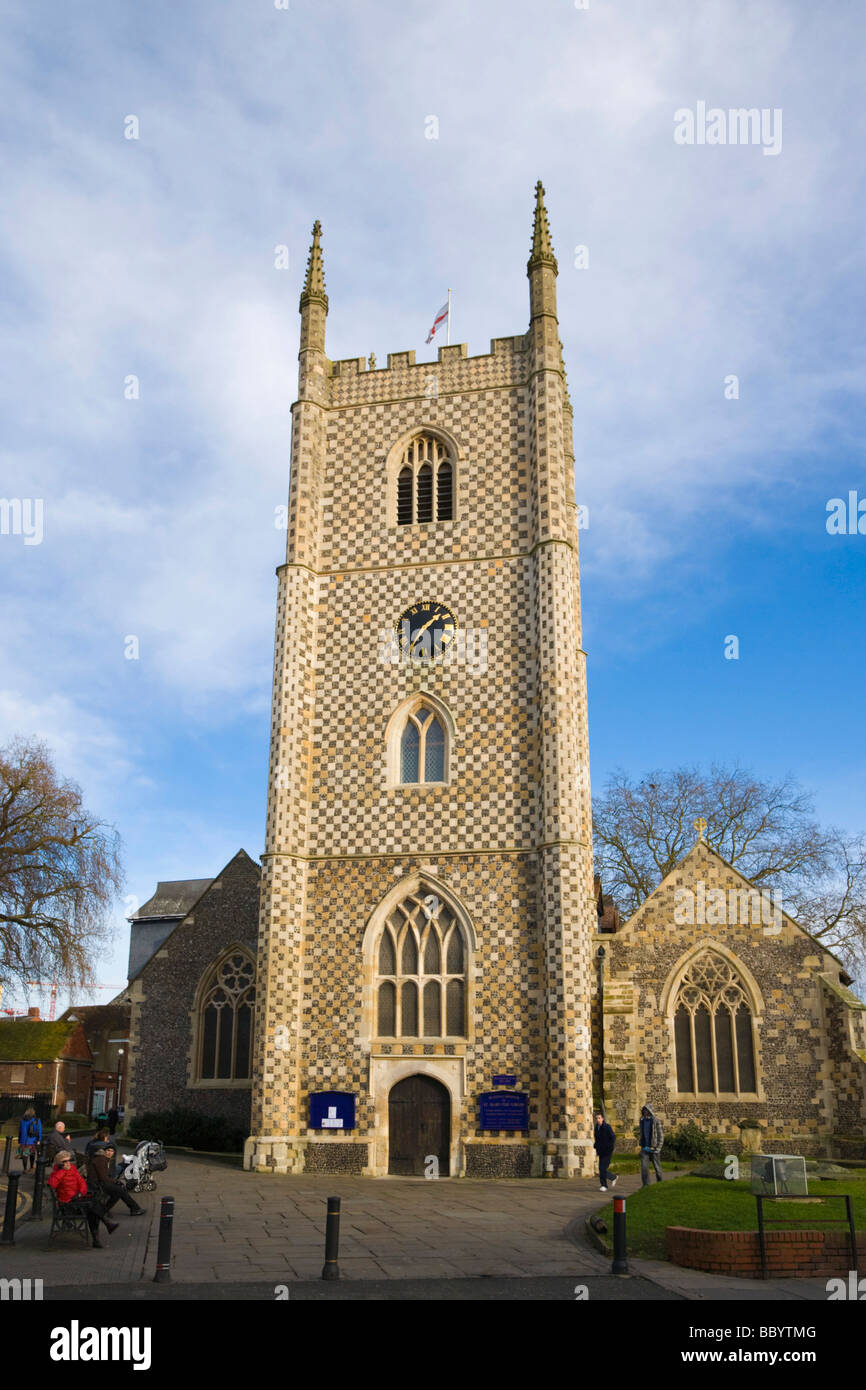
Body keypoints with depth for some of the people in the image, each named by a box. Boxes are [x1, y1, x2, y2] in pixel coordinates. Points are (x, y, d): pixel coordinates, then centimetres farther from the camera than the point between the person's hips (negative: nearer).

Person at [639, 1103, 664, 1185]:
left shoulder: (655, 1121, -10)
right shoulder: (642, 1120, 6)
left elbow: (661, 1135, -9)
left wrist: (658, 1148, -13)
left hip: (653, 1148, -4)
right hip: (644, 1148, 4)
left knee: (657, 1167, 9)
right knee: (644, 1166, -10)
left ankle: (659, 1183, 29)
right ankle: (646, 1184, -8)